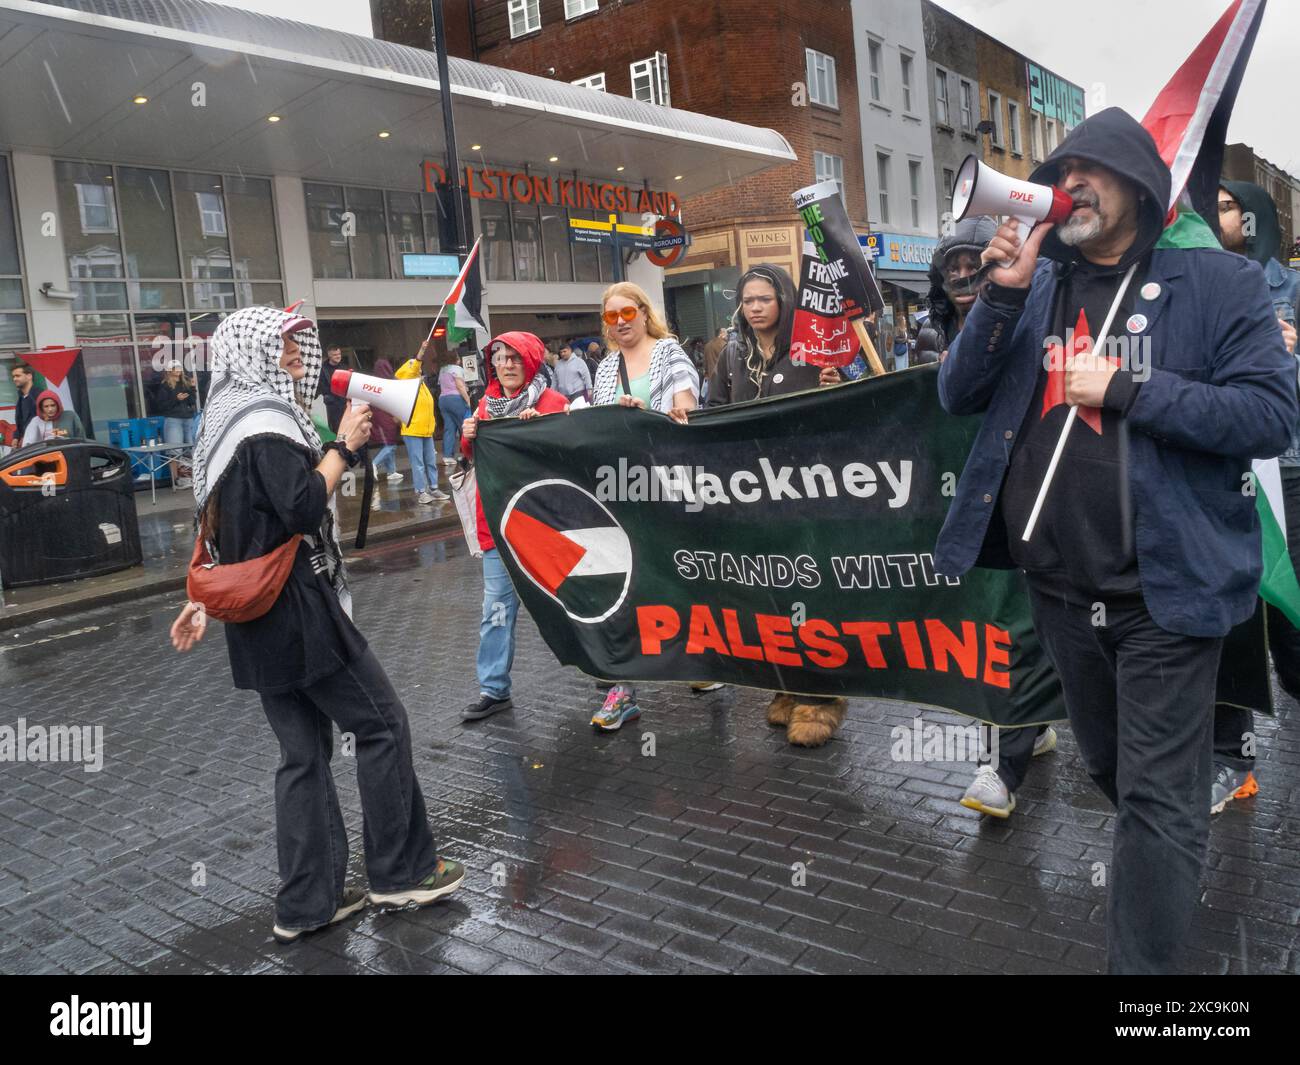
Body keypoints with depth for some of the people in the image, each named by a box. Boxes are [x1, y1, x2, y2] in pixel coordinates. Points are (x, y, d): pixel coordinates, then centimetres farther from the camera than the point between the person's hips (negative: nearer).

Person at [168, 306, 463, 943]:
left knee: (305, 753, 12)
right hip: (295, 608, -10)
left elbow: (222, 525, 20)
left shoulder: (229, 421, 18)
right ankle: (401, 872, 10)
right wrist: (344, 446, -13)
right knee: (382, 723, 1)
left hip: (259, 616, 10)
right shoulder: (267, 421, -13)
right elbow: (304, 508, -24)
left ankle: (307, 902, 18)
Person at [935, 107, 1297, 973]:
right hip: (1060, 588, 5)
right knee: (1111, 771, 23)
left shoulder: (1216, 281, -6)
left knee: (1157, 798, 0)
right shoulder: (1036, 285, 7)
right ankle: (1177, 875, 51)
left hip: (1166, 587, -5)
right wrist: (1002, 295, -12)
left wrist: (1126, 390, -20)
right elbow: (957, 396, 1)